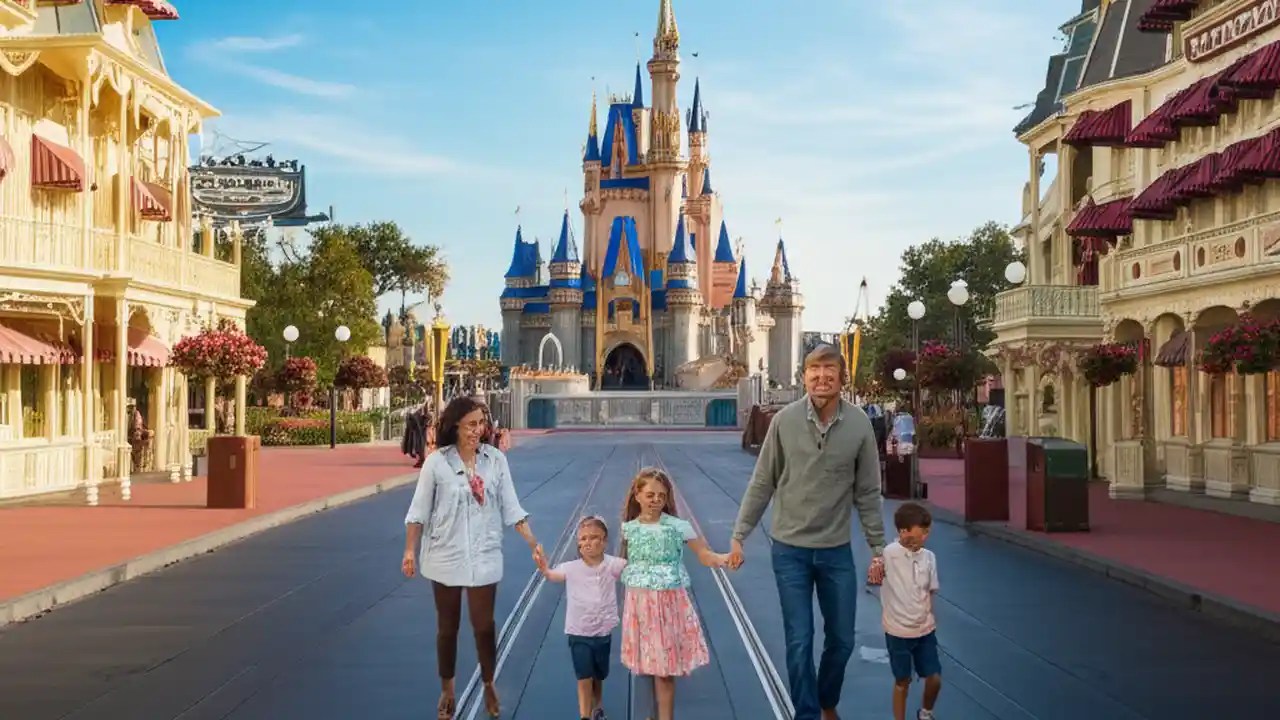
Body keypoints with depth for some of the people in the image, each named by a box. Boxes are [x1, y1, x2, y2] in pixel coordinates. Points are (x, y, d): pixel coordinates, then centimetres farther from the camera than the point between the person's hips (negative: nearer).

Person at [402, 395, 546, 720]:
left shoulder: (496, 460, -4)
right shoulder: (437, 462, -10)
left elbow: (511, 507, -1)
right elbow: (419, 510, -3)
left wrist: (534, 544, -5)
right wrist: (410, 550, -5)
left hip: (484, 556, 1)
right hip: (446, 556, -1)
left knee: (484, 625, 4)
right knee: (447, 627, 12)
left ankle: (489, 687, 26)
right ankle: (447, 690, 30)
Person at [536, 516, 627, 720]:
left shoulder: (612, 565, -9)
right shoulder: (571, 568, -11)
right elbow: (552, 575, -22)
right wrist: (543, 569, -43)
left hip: (603, 632, 2)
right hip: (578, 633, -2)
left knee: (598, 677, 20)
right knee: (584, 679, -4)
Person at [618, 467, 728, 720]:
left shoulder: (679, 526, -5)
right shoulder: (628, 529, 2)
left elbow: (705, 555, -4)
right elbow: (622, 565, 11)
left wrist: (726, 558, -20)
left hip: (669, 602, -2)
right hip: (639, 602, 2)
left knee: (665, 667, 1)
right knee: (645, 664, 8)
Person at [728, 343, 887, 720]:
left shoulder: (859, 424, -7)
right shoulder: (784, 420, -9)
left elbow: (867, 493, -1)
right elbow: (762, 484, -2)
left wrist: (878, 549, 0)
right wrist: (738, 535, -2)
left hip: (837, 551, 2)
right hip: (790, 549, -1)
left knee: (841, 640, 13)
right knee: (799, 643, 1)